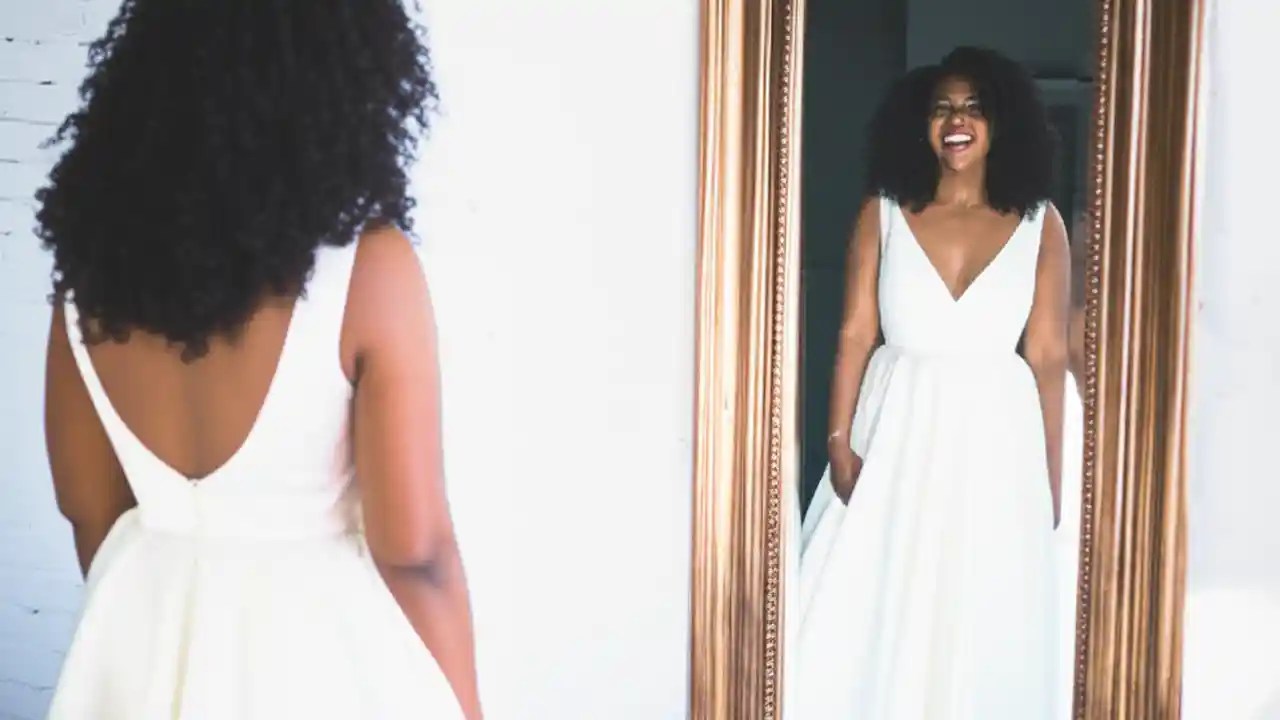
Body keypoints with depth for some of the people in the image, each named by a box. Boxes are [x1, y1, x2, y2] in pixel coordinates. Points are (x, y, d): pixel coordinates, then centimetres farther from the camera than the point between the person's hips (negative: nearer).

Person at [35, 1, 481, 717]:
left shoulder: (95, 261, -6)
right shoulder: (369, 268, -21)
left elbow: (89, 506, 5)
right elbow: (414, 550, -18)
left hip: (144, 643, 4)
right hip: (319, 651, -4)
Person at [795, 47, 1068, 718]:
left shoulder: (1040, 224, -1)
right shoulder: (882, 214, 0)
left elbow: (1047, 357, 0)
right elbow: (855, 335, -1)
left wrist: (1052, 475, 0)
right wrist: (840, 441, -9)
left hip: (994, 439, 0)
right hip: (896, 432, 0)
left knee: (981, 630, 6)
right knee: (865, 615, 2)